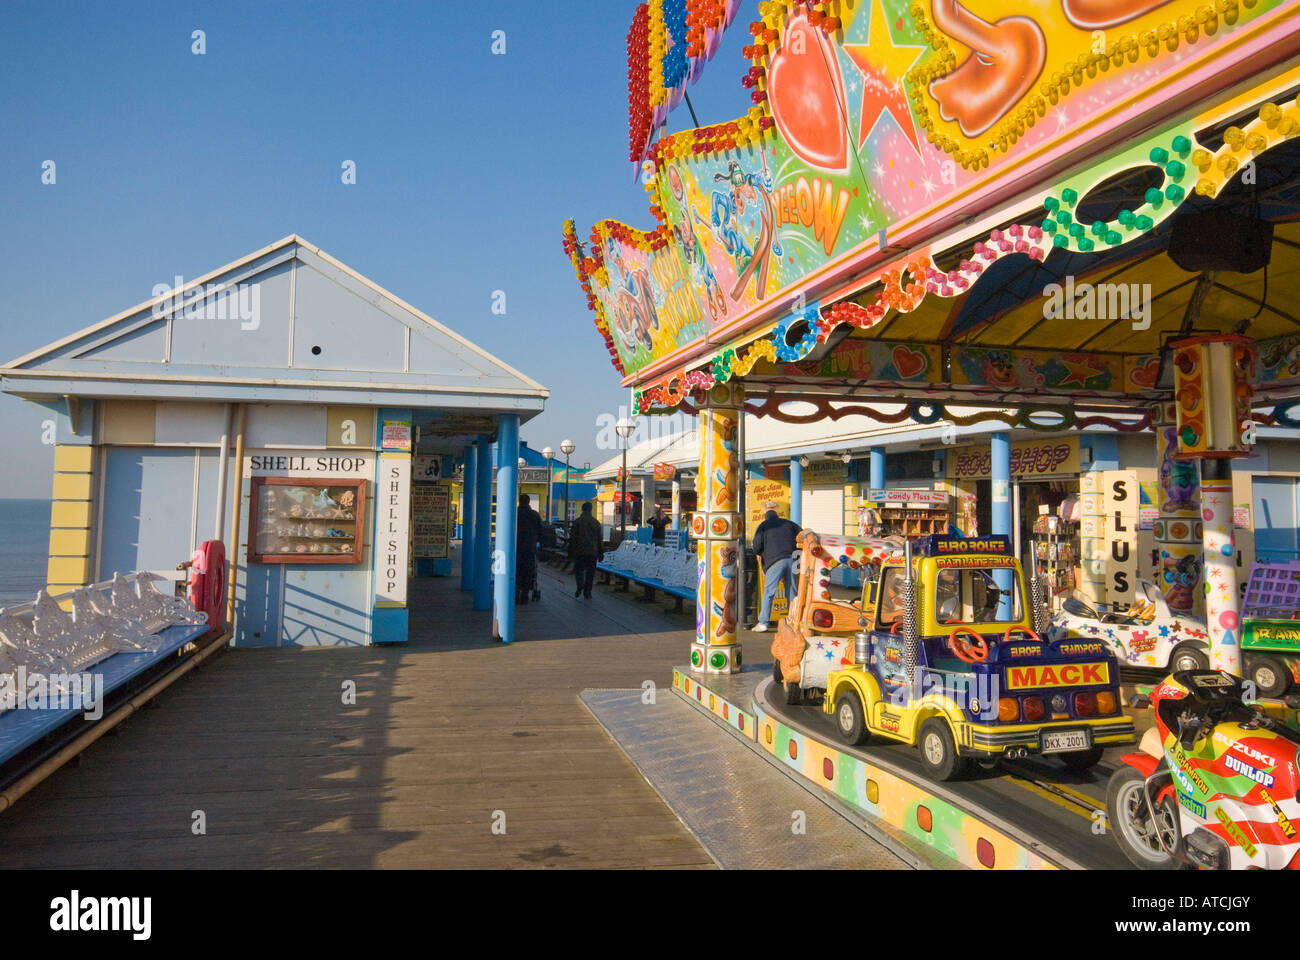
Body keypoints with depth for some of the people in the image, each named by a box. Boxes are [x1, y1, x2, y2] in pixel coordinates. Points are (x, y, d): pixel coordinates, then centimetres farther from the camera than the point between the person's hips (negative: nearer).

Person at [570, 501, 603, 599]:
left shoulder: (577, 522, -4)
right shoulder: (596, 522, 6)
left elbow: (573, 538, -5)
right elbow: (599, 540, 10)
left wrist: (571, 551, 1)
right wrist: (599, 554, 16)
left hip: (580, 551, -2)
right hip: (592, 552, 2)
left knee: (579, 569, 10)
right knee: (590, 572, 7)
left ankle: (580, 587, -12)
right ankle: (587, 592, 7)